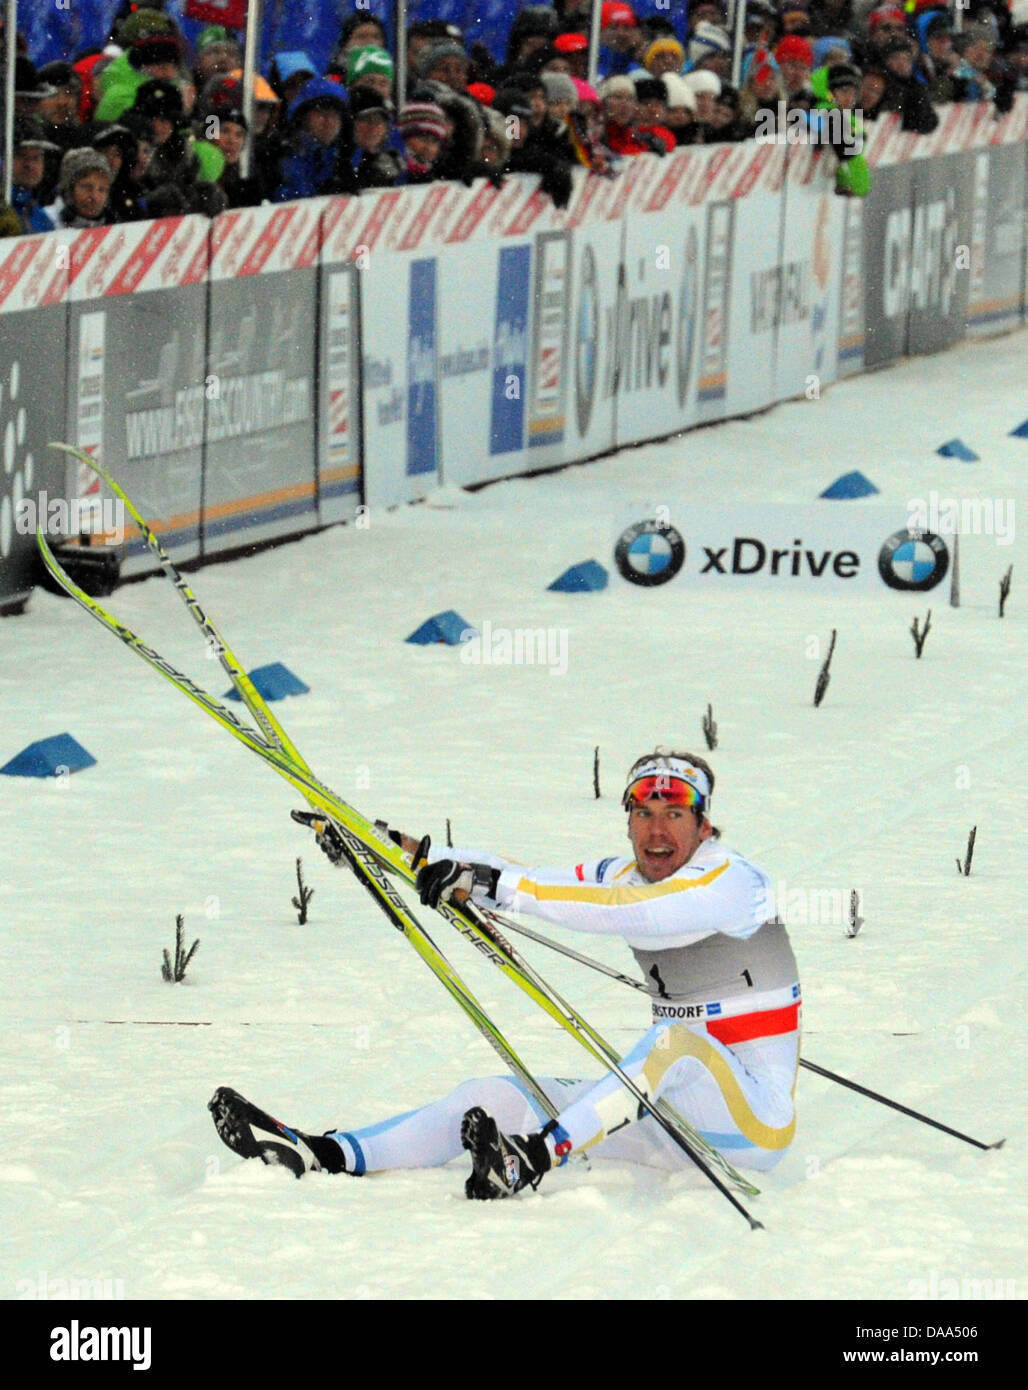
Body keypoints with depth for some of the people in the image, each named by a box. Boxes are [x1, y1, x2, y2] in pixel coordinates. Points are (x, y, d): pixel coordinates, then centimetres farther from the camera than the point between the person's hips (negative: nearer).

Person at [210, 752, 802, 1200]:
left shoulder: (729, 880, -14)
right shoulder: (628, 874, 10)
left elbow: (626, 913, -31)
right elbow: (527, 879, 5)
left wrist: (498, 886, -38)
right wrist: (410, 852, -8)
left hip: (759, 1121, -7)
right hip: (670, 1108, 7)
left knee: (676, 1044, -38)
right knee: (502, 1099, -4)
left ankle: (536, 1157, -52)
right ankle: (326, 1156, -18)